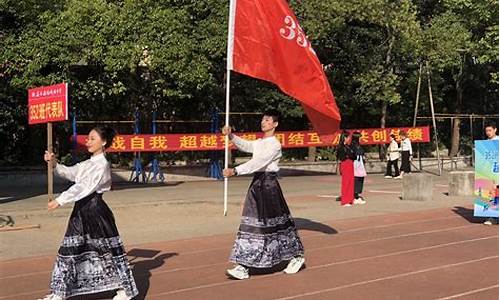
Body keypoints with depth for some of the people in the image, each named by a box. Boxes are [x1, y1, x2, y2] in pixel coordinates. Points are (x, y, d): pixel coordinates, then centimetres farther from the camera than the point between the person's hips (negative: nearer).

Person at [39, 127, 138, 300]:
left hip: (96, 211, -8)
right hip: (81, 211, 9)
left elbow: (84, 187, -20)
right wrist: (54, 164, -7)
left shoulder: (102, 165, -12)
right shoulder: (88, 163, 15)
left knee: (109, 249, 2)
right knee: (70, 250, 8)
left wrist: (60, 200, -24)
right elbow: (69, 173, 11)